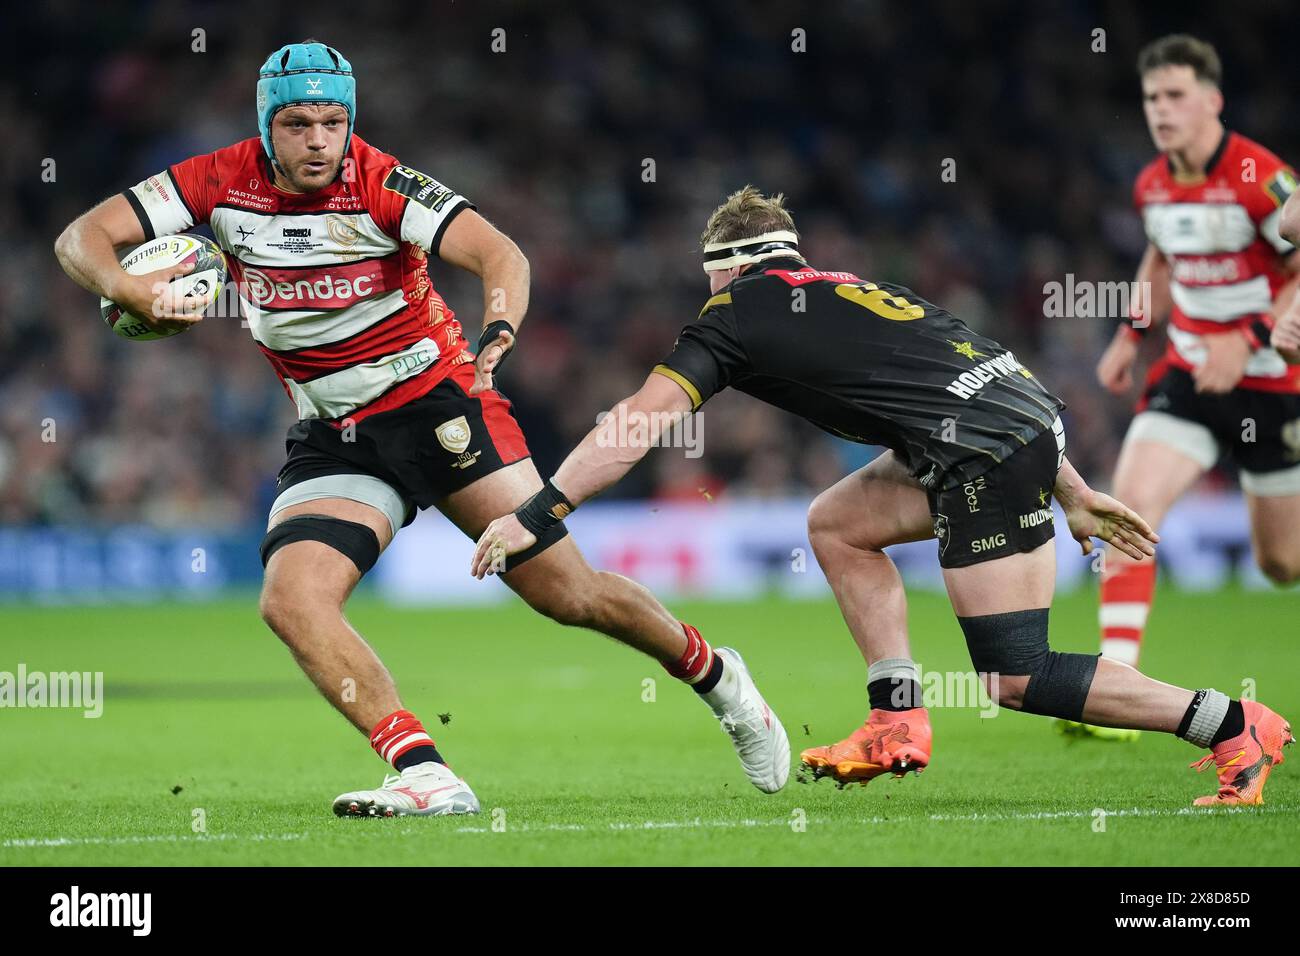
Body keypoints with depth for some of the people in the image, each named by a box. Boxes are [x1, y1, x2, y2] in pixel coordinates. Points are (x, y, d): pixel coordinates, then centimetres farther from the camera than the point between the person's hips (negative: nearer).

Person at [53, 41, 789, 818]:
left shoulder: (382, 185, -16)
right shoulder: (222, 183, -6)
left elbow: (500, 254, -26)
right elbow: (82, 238, -7)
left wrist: (498, 334, -48)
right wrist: (129, 289, -29)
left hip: (439, 402, -3)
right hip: (335, 434, 4)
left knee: (566, 592, -3)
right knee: (292, 600, -21)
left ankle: (712, 674, 24)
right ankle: (425, 775, -26)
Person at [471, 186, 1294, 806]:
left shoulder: (738, 314, 6)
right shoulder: (845, 293, 28)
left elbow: (635, 428, 0)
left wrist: (534, 517, 2)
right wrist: (1071, 493, 29)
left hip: (989, 451, -9)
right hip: (1027, 407, 9)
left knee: (1016, 679, -4)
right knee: (838, 525, 20)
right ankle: (899, 725, 13)